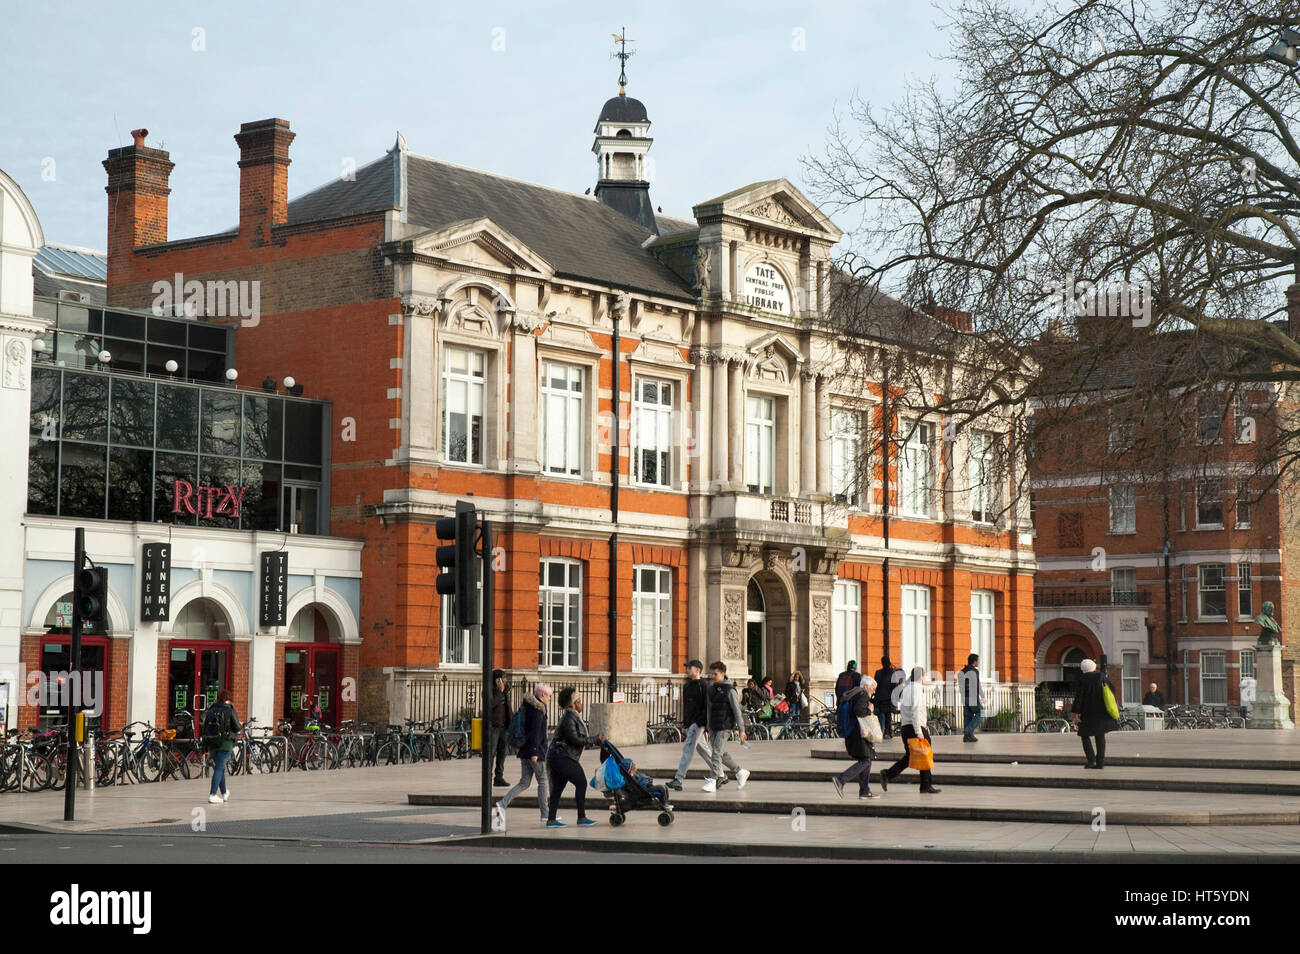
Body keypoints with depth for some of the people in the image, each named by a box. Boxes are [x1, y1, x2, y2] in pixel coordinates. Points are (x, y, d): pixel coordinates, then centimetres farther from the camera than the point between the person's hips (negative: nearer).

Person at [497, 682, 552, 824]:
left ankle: (503, 803, -6)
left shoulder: (527, 706, 14)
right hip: (535, 751, -9)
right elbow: (535, 731, -21)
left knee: (524, 782, 9)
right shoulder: (538, 709, -14)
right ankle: (544, 813, 9)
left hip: (524, 750, 9)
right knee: (543, 780, 4)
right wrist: (534, 752, -23)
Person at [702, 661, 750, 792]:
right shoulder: (711, 689, 12)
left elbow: (737, 710, -10)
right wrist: (708, 728, 18)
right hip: (713, 727, 7)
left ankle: (712, 781, -14)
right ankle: (741, 773, 28)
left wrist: (741, 730, -13)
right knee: (722, 753, 11)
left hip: (724, 726, -7)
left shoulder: (729, 690, -9)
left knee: (717, 752, -13)